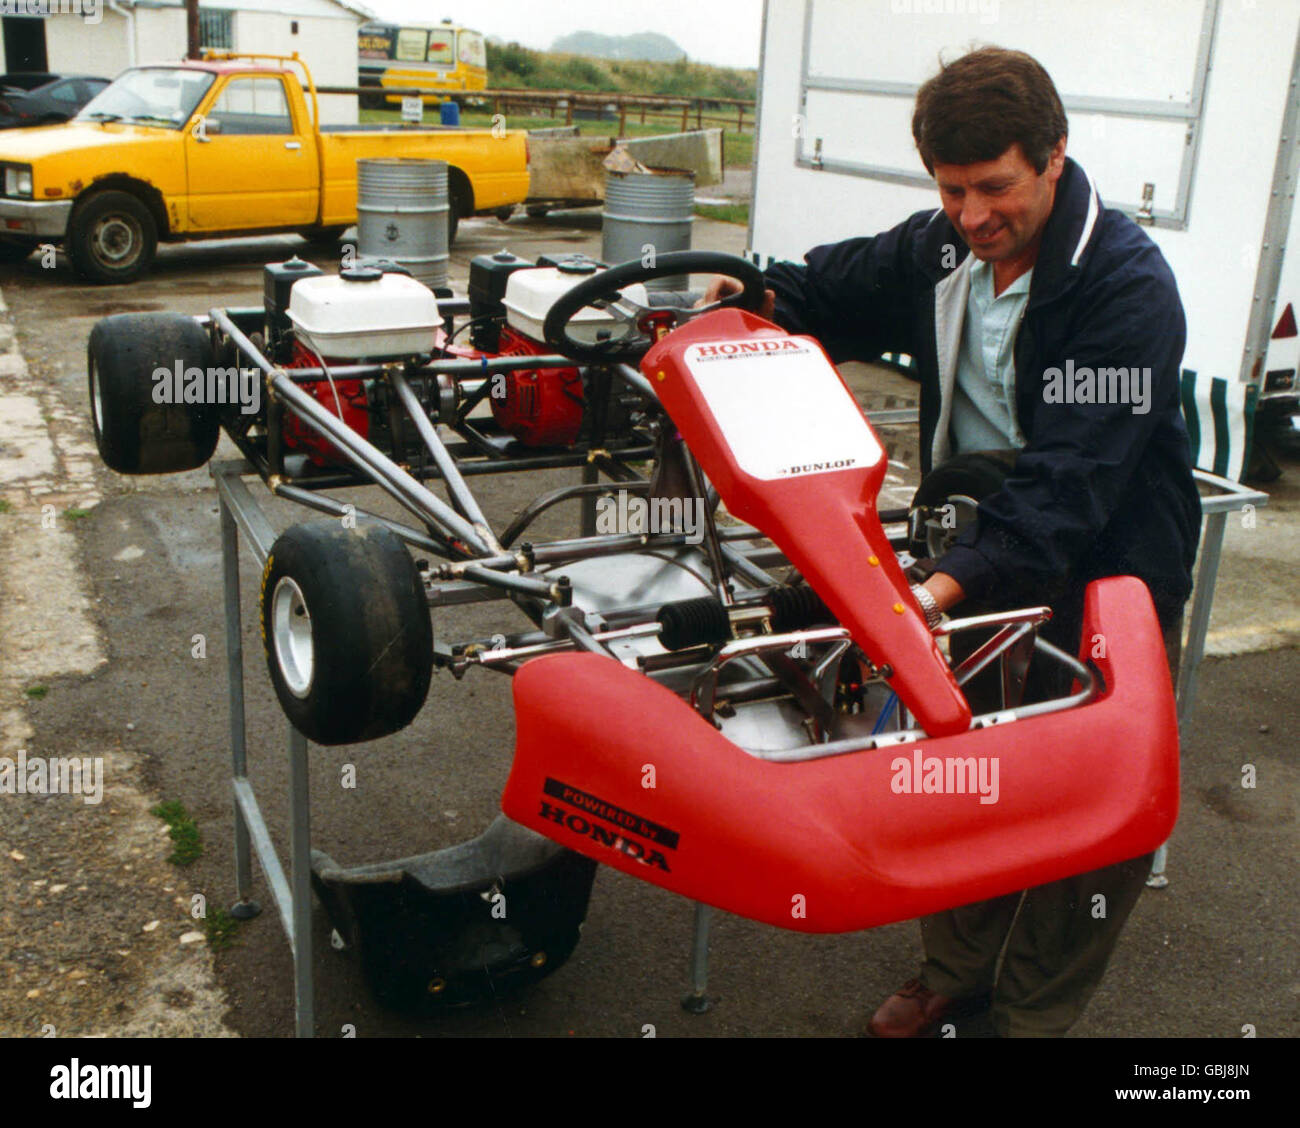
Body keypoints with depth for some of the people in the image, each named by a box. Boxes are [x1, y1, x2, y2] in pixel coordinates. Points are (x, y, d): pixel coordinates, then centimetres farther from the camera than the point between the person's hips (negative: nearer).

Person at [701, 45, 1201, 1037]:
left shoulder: (1128, 287, -22)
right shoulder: (943, 249, -2)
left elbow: (1073, 474, -32)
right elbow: (837, 291, 18)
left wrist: (949, 584, -42)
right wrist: (759, 300, -4)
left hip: (1107, 582, -5)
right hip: (981, 554, 6)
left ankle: (1029, 1015, 24)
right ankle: (957, 974, 35)